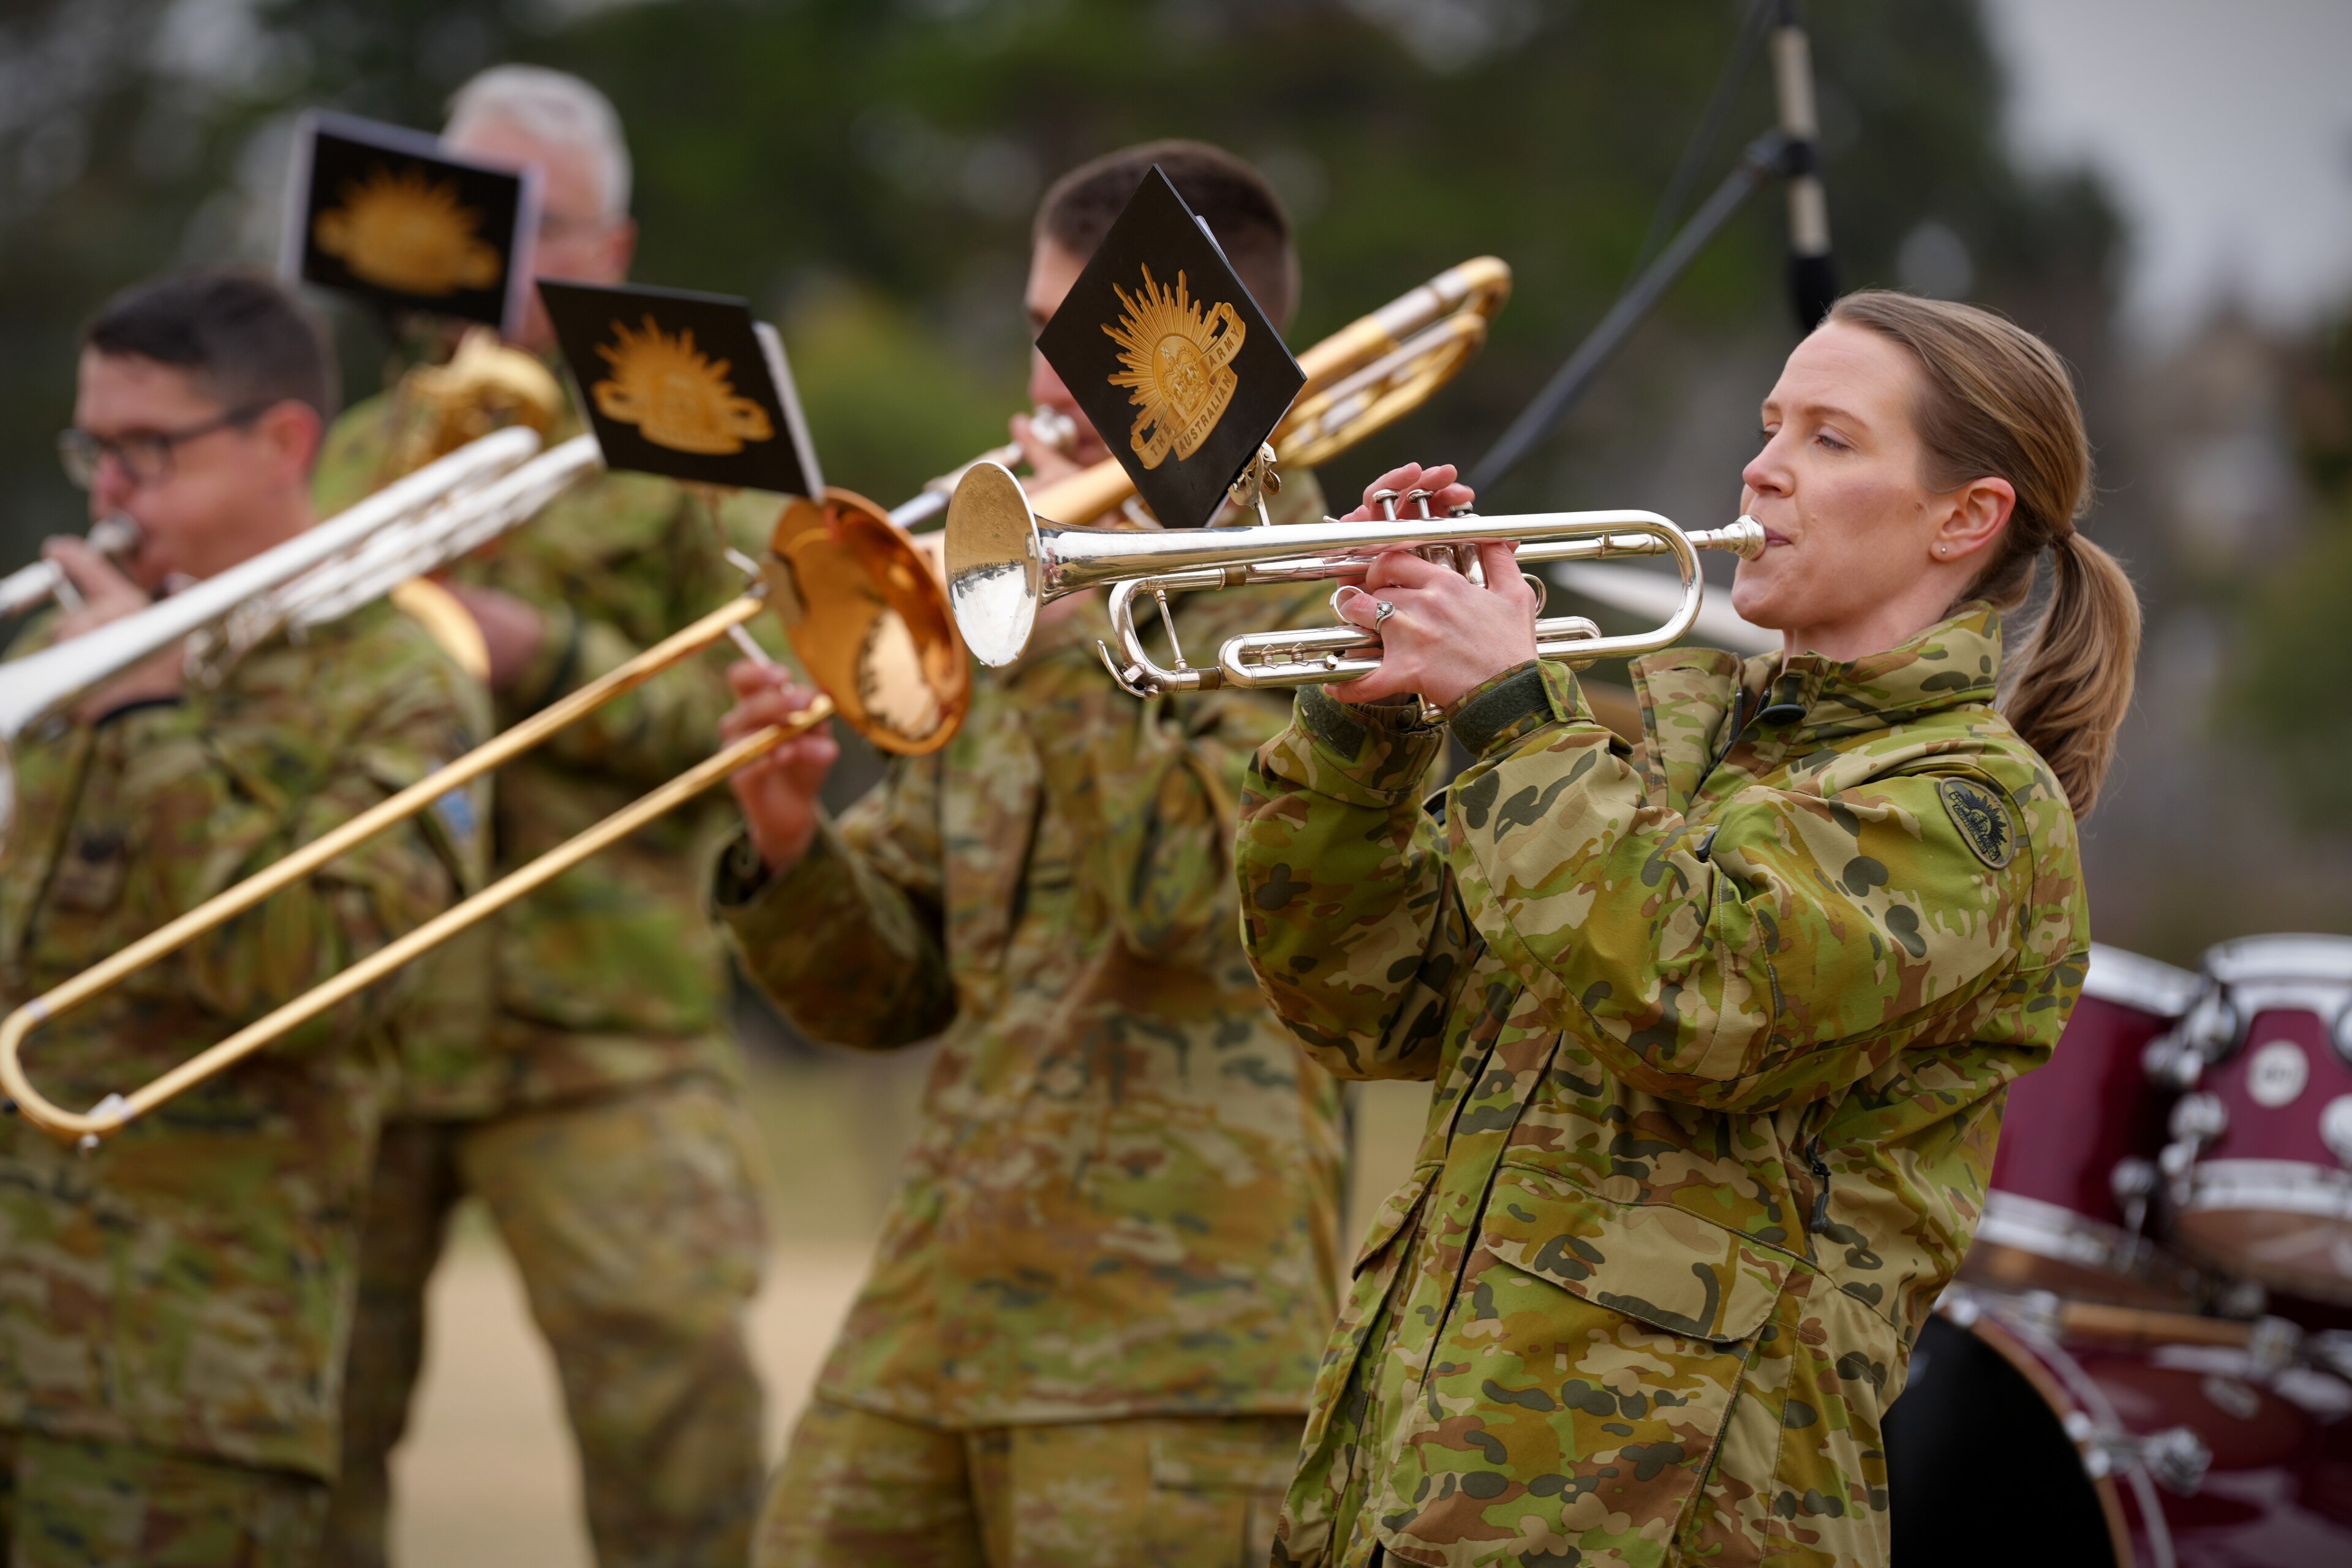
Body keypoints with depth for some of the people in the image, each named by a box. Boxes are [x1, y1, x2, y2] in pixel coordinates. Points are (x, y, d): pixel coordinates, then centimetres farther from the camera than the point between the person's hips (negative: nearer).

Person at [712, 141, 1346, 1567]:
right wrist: (791, 846, -5)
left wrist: (1064, 619, -13)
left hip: (1168, 1333, -6)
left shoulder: (1317, 606, -3)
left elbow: (1191, 893, -20)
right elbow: (888, 990, 15)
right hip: (932, 1323, 6)